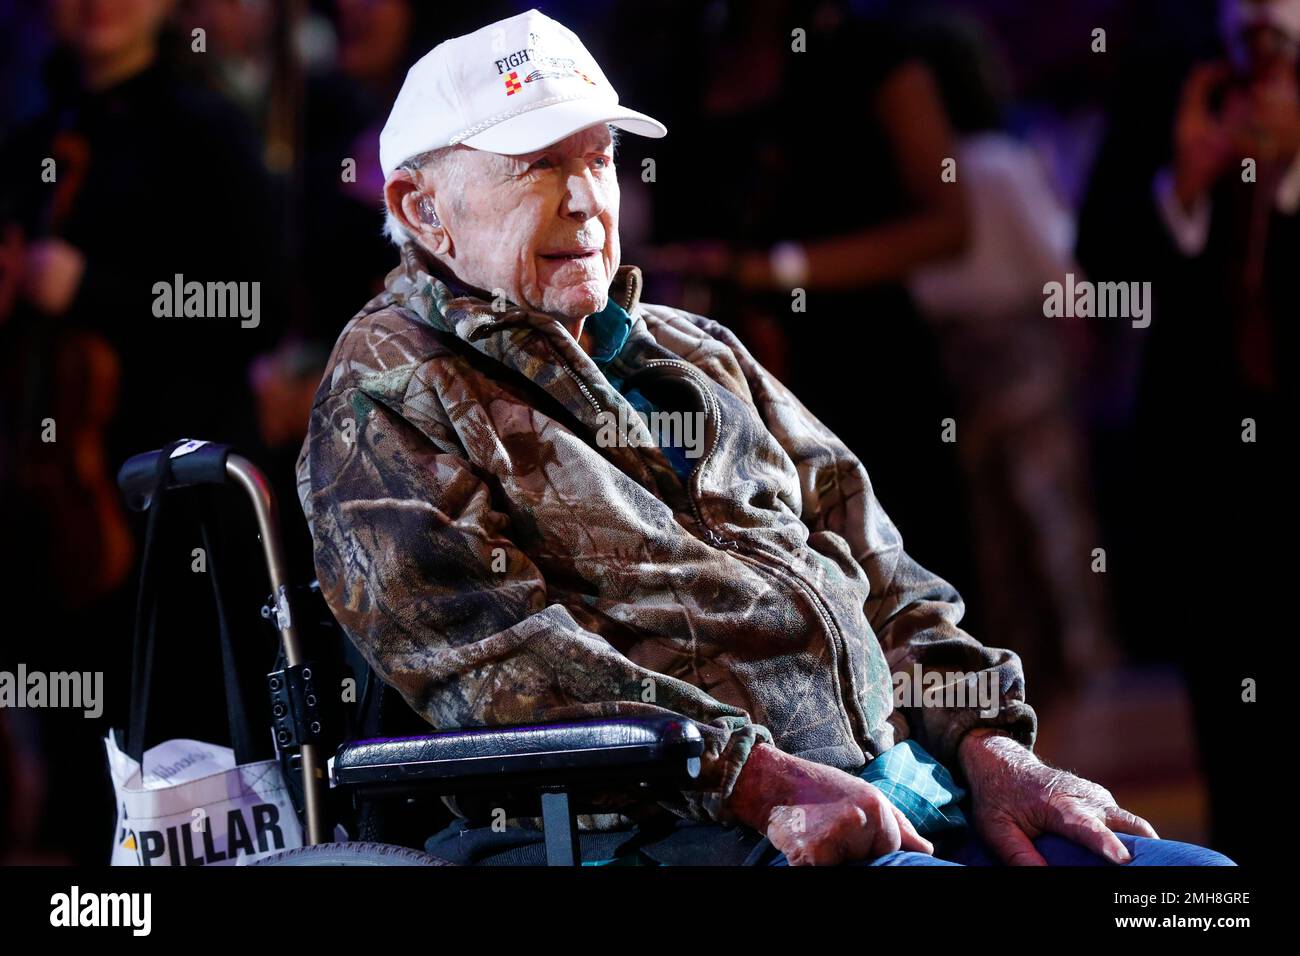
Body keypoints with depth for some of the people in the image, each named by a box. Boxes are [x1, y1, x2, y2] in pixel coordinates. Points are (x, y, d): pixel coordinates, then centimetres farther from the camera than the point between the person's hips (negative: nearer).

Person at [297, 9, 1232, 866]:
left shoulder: (697, 356, 27)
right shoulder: (386, 391, 4)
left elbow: (875, 572, 24)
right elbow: (488, 653, -10)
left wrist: (987, 749, 4)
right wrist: (761, 782, -20)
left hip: (899, 782, 7)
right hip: (669, 821, -7)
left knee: (1202, 869, -12)